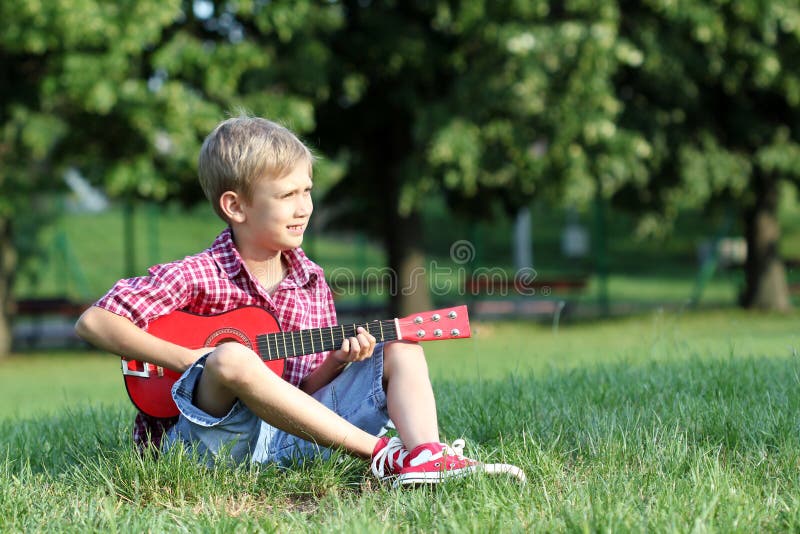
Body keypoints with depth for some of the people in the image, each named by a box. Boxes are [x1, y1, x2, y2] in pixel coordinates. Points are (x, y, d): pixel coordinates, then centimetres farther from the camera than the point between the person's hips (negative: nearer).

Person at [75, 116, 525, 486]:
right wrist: (189, 360, -19)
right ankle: (383, 453, -32)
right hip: (212, 434, -5)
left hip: (291, 433, 6)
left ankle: (424, 455, -31)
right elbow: (94, 322, -13)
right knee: (232, 360, -37)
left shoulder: (311, 281, 9)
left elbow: (307, 388, 13)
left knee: (402, 348, 0)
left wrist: (337, 362, -10)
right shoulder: (197, 277, -8)